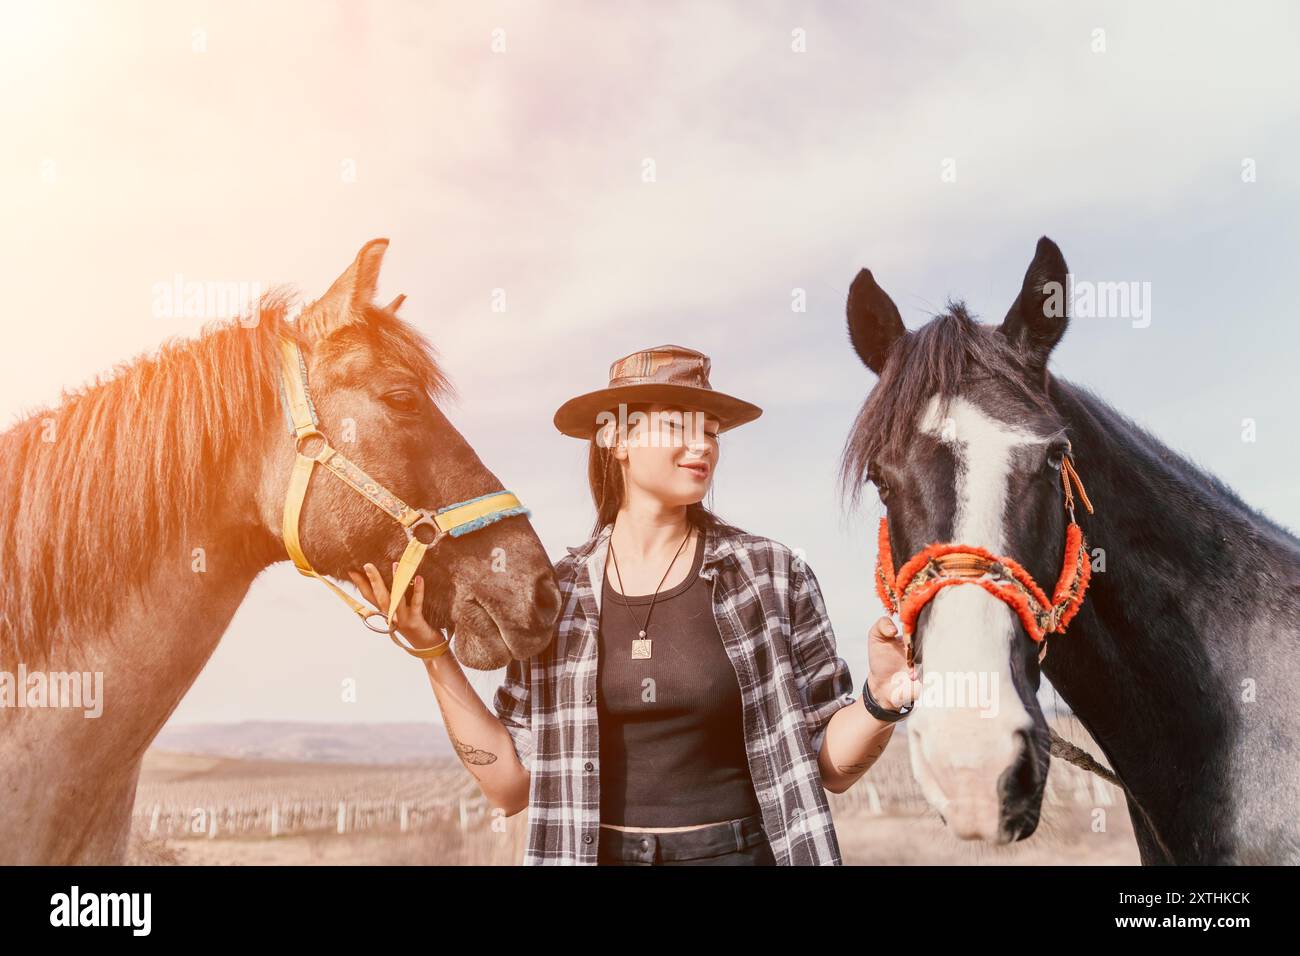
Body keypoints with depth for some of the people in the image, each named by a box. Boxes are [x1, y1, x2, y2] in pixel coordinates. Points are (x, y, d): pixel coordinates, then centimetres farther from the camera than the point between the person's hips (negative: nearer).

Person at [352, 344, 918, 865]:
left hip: (738, 848, -1)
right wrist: (433, 652, -7)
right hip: (597, 851, 1)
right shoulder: (553, 594, -3)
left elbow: (831, 767, -3)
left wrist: (880, 701, -22)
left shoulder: (771, 575, -7)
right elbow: (512, 785, -1)